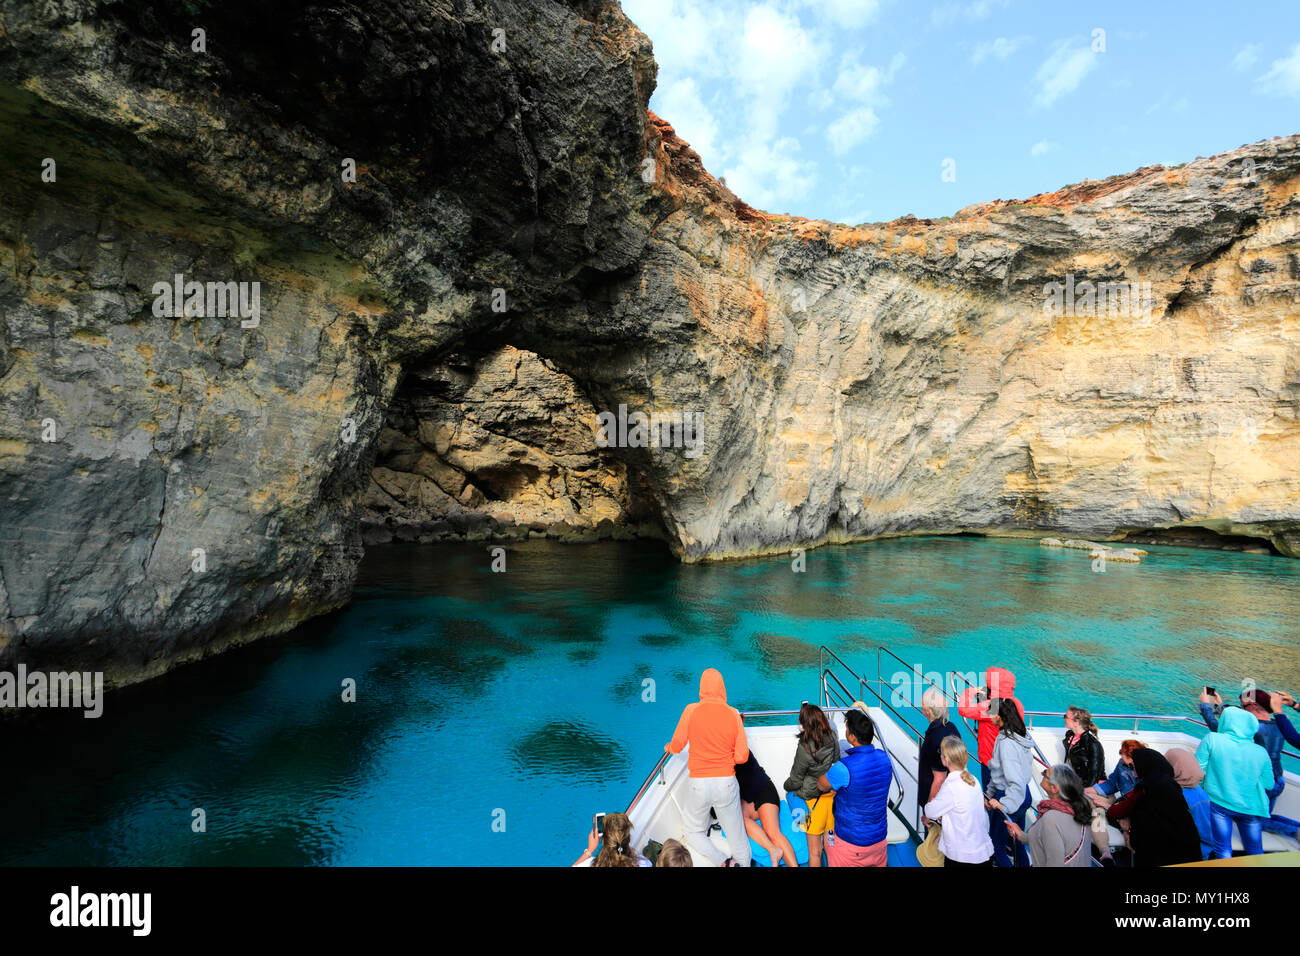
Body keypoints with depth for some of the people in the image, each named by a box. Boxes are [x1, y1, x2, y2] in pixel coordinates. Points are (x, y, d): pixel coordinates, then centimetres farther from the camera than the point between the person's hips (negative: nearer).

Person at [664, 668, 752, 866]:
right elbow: (742, 756, -1)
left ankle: (724, 862, -3)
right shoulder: (733, 714, -3)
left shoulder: (691, 710, -6)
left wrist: (668, 747, 24)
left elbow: (676, 746, 2)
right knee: (737, 836, 16)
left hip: (698, 783, -1)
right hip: (727, 783, 1)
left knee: (692, 832, 18)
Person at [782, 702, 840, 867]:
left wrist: (786, 786, 10)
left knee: (815, 851, 11)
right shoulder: (833, 738, -11)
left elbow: (795, 780, -13)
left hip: (813, 800, -5)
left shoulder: (804, 748, -27)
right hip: (833, 796, 5)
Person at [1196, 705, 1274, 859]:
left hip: (1218, 804, -3)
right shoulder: (1261, 752, -1)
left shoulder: (1212, 739, -9)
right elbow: (1269, 784, 7)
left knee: (1223, 851, 7)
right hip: (1252, 808, 3)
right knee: (1255, 853, 21)